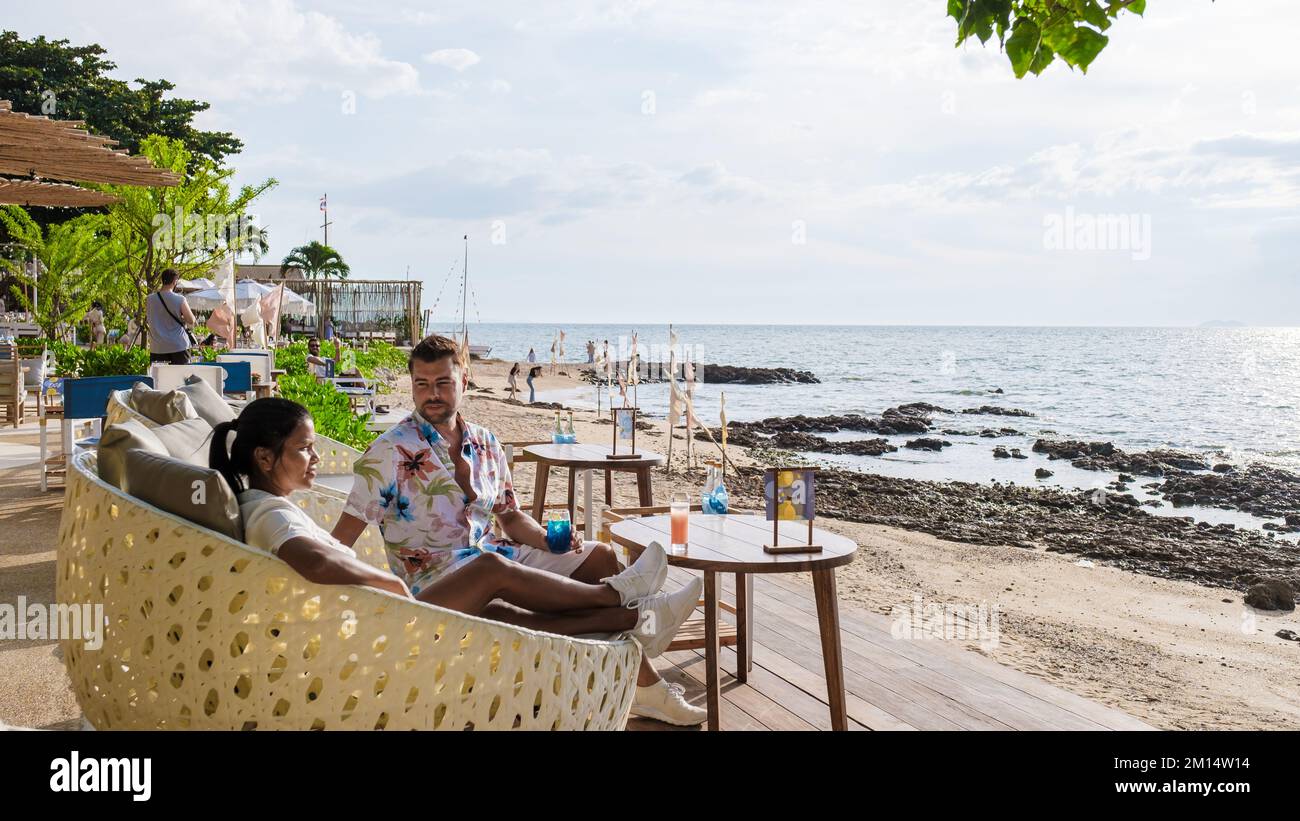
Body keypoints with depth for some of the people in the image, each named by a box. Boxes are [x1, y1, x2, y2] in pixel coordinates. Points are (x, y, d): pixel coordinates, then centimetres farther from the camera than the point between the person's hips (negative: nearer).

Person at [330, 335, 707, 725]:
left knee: (600, 556, 0)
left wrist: (548, 540, -2)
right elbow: (347, 530, -12)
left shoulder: (486, 444, 10)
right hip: (435, 572, -6)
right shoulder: (392, 450, -8)